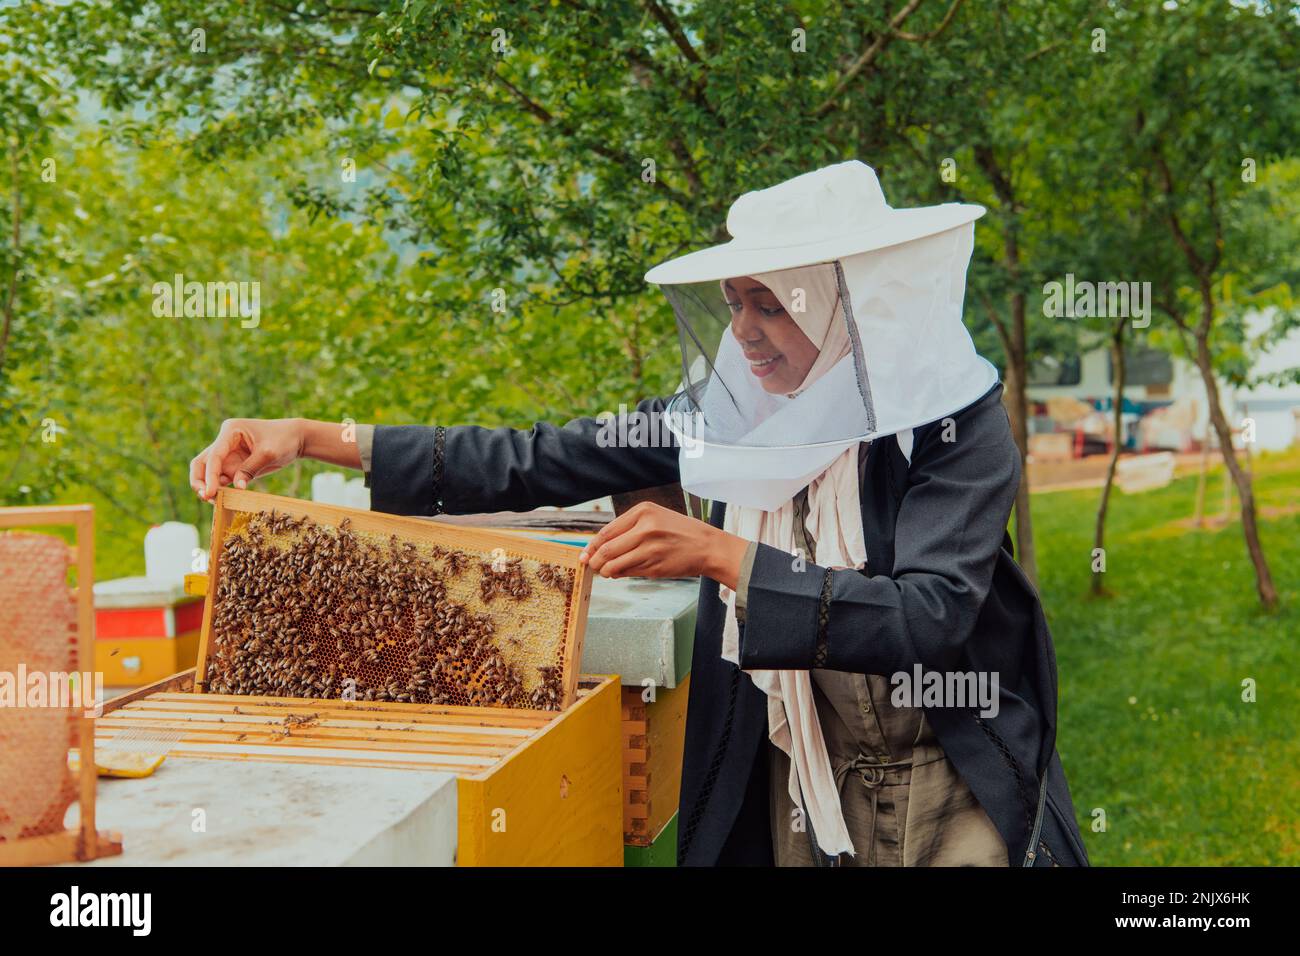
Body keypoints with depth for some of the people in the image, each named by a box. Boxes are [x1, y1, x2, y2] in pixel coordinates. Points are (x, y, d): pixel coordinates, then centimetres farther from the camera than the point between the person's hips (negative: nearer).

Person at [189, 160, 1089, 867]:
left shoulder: (961, 422, -17)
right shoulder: (733, 409, -6)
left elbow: (929, 619, -28)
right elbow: (539, 464, -7)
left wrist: (722, 556, -38)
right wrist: (312, 437, -14)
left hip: (952, 791, -3)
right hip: (791, 784, 4)